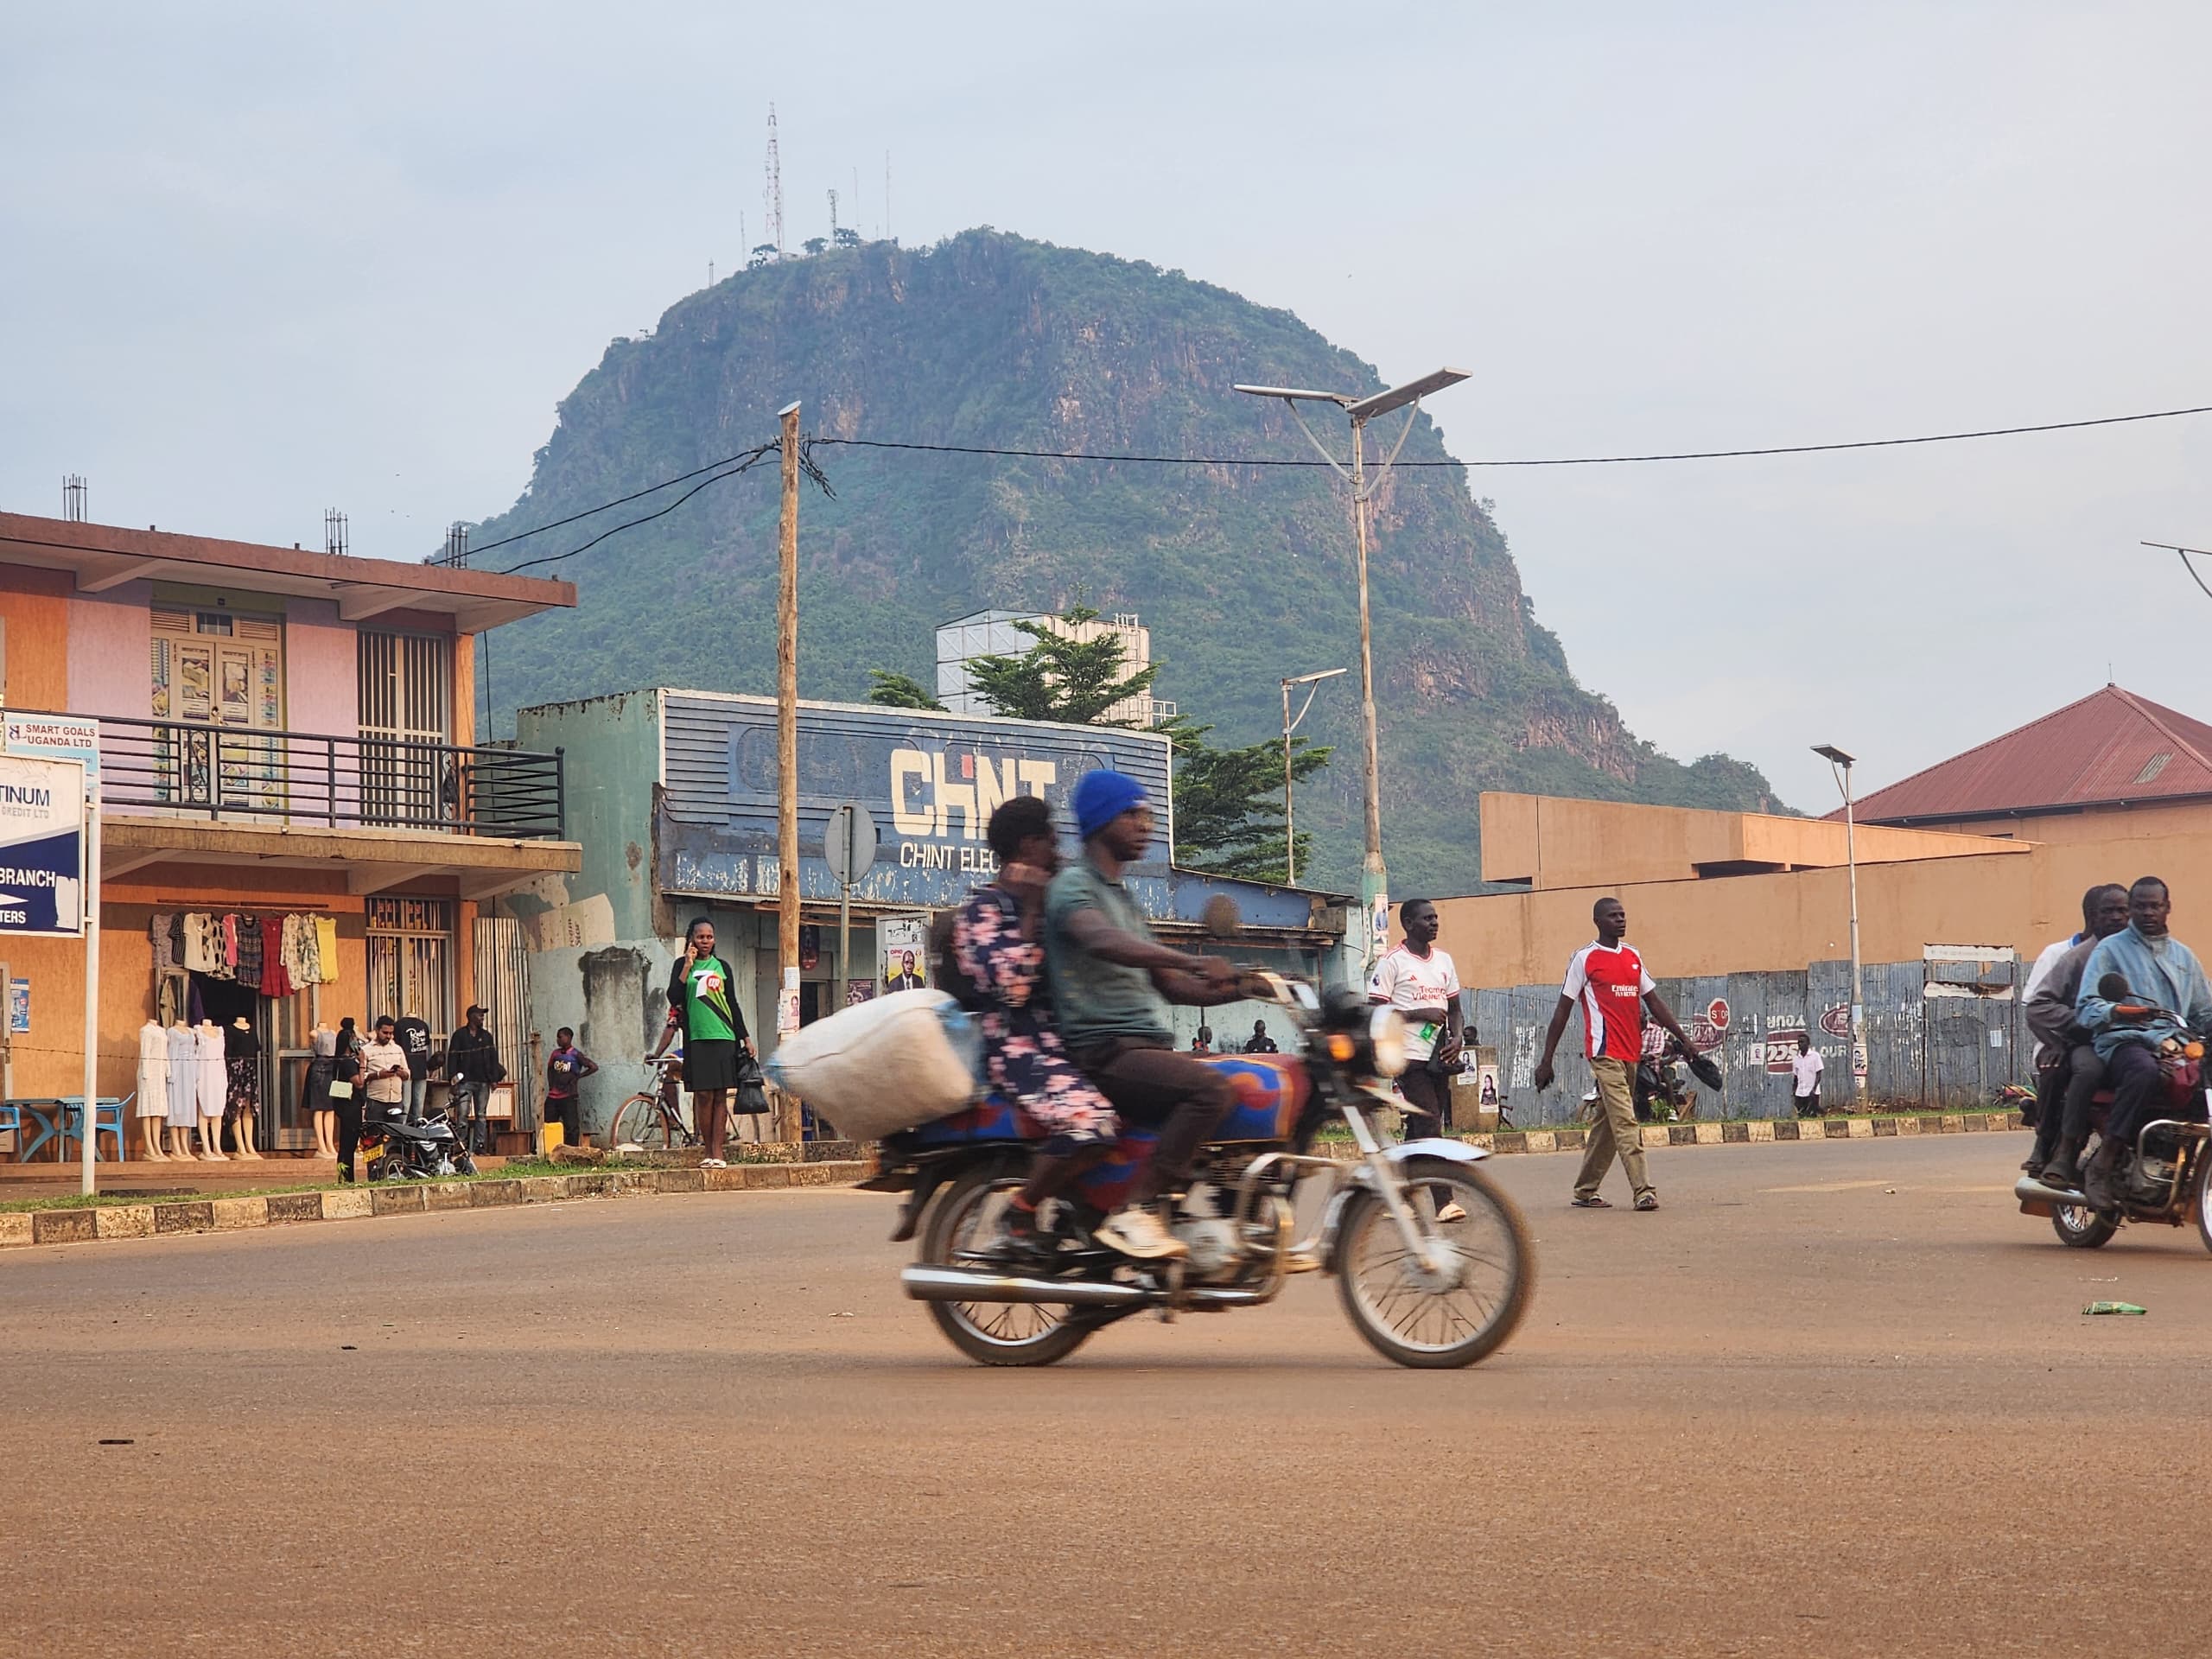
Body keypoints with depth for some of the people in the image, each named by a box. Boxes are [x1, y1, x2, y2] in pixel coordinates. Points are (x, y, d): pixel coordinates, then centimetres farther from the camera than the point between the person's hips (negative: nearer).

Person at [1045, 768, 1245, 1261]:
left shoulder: (1122, 896, 25)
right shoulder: (1073, 886, -5)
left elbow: (1170, 986, 24)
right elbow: (1102, 941, -29)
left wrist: (1240, 988, 8)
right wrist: (1192, 961, -41)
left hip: (1148, 1046, 10)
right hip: (1105, 1050, -9)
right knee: (1211, 1087, -30)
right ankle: (1133, 1213, -30)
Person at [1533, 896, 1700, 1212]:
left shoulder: (1633, 956, 15)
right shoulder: (1585, 958, -3)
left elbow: (1654, 1001, 19)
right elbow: (1562, 1010, -1)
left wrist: (1684, 1039, 12)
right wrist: (1546, 1061, -3)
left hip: (1631, 1054, 7)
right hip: (1605, 1052, -7)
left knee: (1608, 1125, 11)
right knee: (1625, 1121, -14)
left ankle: (1585, 1191, 19)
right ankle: (1643, 1191, -19)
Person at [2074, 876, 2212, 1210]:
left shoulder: (2183, 956, 29)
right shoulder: (2110, 949, 12)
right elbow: (2087, 1007, -1)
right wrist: (2120, 1012, -23)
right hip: (2124, 1041, -5)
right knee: (2145, 1073, -41)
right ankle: (2101, 1166, -37)